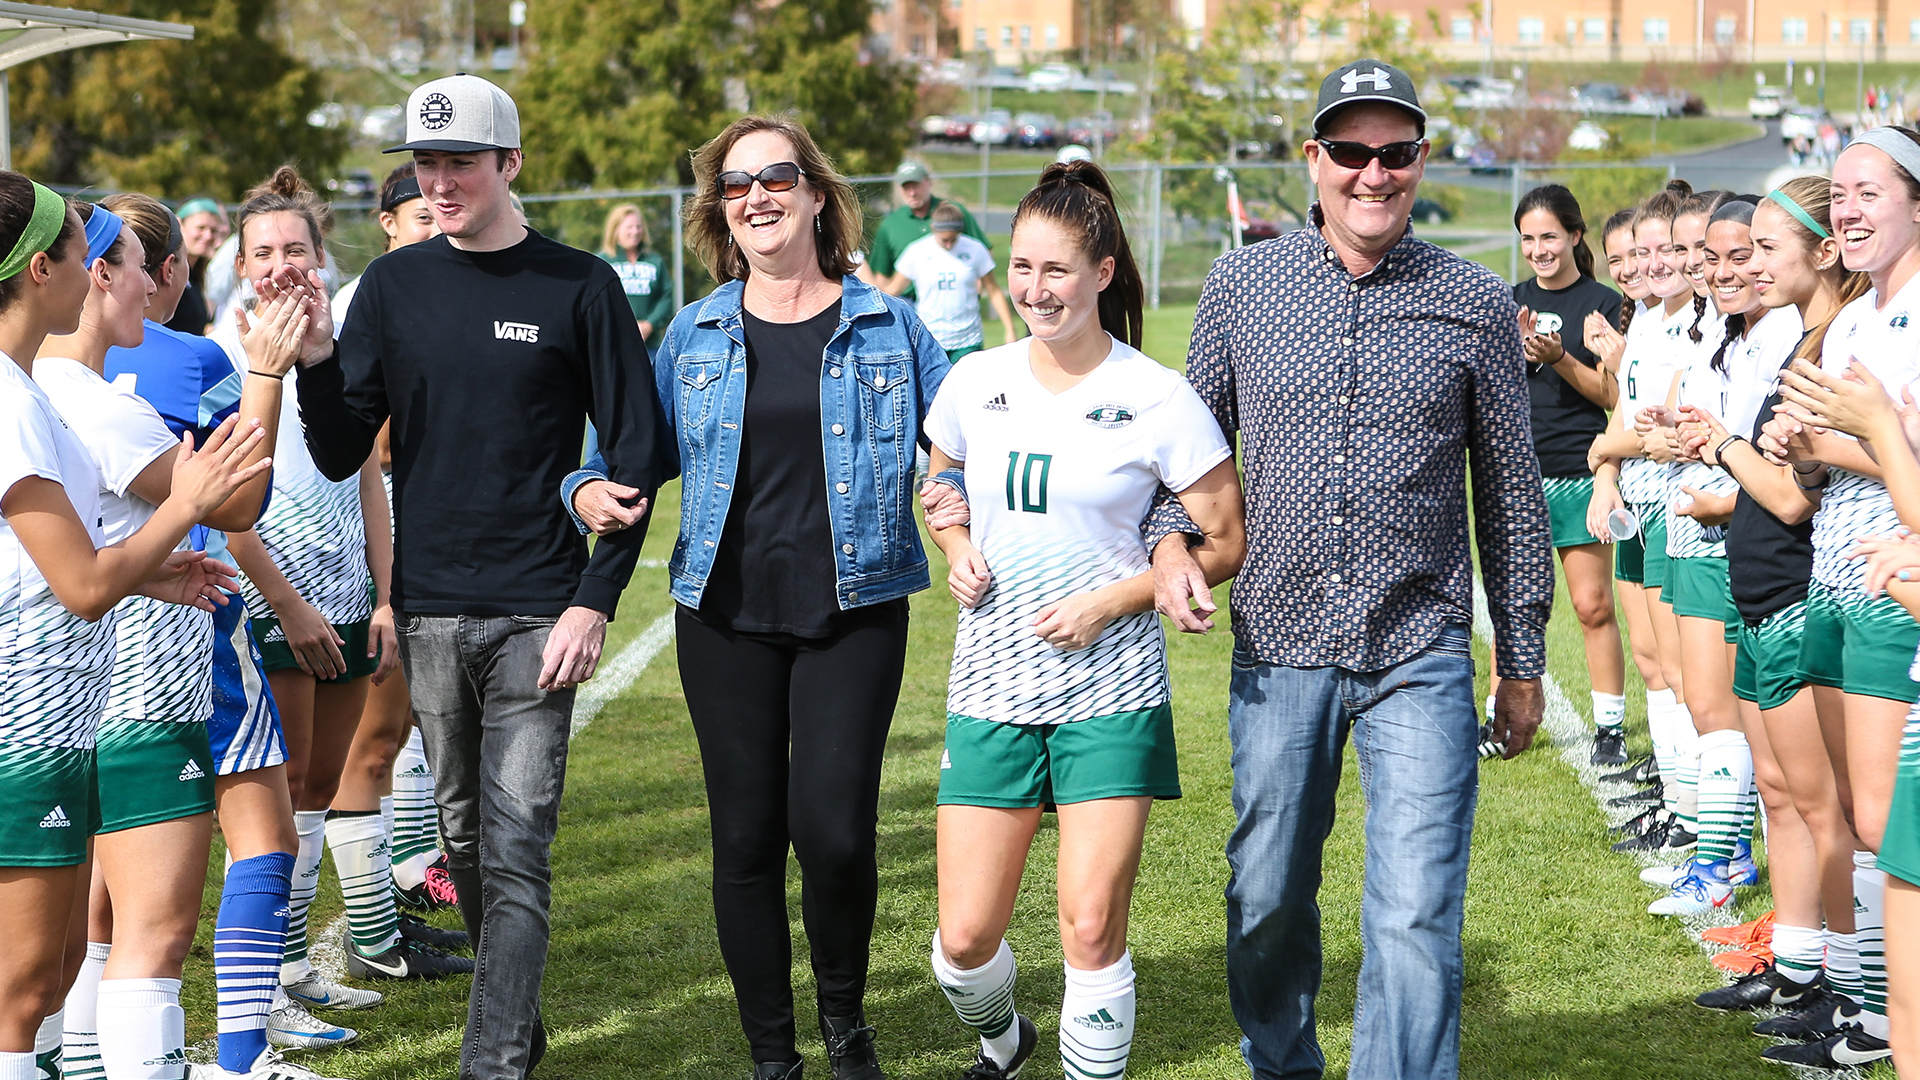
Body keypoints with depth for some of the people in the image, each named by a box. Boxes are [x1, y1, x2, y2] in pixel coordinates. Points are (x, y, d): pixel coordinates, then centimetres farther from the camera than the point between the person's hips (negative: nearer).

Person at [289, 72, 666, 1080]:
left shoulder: (580, 288, -3)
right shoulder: (395, 285, 7)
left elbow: (634, 457, -1)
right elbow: (341, 457, 6)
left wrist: (595, 600, -9)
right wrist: (315, 358, -12)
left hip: (538, 611, -4)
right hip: (428, 609, 4)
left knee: (516, 854, -8)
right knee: (465, 835, 12)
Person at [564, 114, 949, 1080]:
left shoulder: (887, 326, 4)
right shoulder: (695, 333, 8)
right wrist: (590, 489, -6)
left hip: (853, 612, -2)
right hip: (726, 618, 2)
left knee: (832, 828, -12)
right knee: (745, 837, 4)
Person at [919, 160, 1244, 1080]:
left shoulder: (1158, 401, -7)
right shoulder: (975, 383, 4)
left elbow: (1225, 545, -2)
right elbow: (940, 486, 24)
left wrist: (1108, 603, -12)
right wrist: (957, 551, 2)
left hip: (1110, 686, -3)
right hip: (991, 683, 3)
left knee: (1092, 929, -8)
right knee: (965, 937, 2)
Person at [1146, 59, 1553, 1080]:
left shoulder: (1476, 304, 0)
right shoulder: (1239, 286, 4)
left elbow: (1511, 492, 7)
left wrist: (1523, 661, 9)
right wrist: (1171, 540, -5)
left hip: (1420, 658, -2)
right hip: (1278, 649, 2)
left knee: (1415, 920, -9)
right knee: (1267, 900, 12)